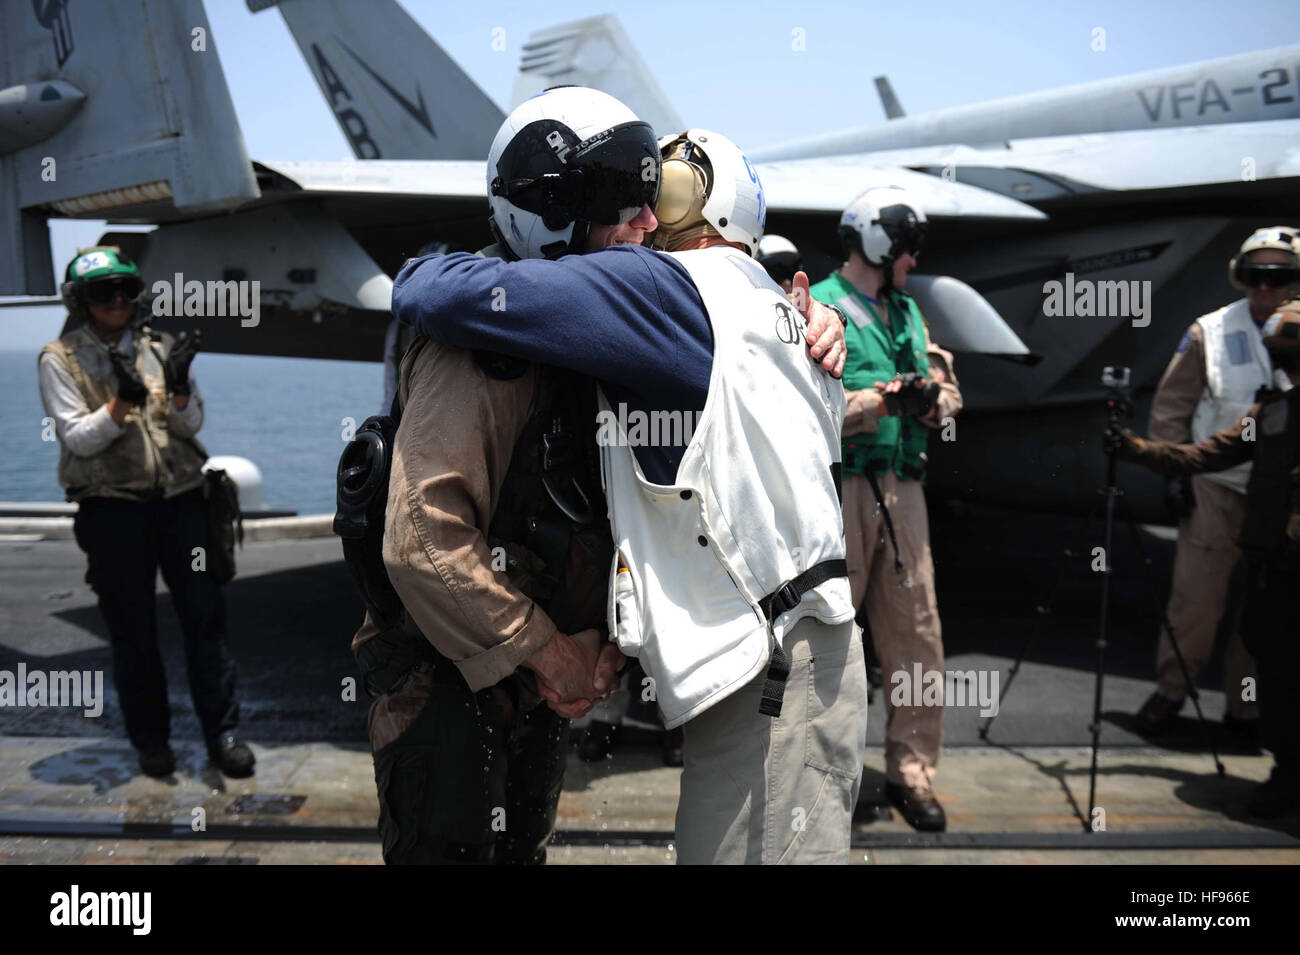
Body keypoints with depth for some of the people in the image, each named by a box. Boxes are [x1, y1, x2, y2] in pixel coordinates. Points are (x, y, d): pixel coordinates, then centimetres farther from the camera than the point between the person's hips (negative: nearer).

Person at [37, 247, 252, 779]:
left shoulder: (159, 349, 11)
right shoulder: (60, 359, 2)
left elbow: (192, 424, 6)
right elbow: (76, 438, -6)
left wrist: (178, 387, -14)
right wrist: (123, 401, -21)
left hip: (179, 499, 3)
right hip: (112, 506, -2)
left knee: (205, 615, -1)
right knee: (132, 629, 5)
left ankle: (222, 733, 8)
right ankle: (150, 739, 19)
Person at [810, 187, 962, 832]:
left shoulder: (907, 310, 19)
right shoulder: (820, 310, -6)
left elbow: (947, 390, 19)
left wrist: (932, 398, -4)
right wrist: (884, 398, -20)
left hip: (902, 490, 7)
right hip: (839, 489, -7)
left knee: (916, 633, 7)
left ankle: (910, 770, 19)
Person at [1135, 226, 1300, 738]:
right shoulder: (1210, 332, -1)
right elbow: (1171, 405, 4)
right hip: (1216, 486, -1)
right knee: (1196, 595, -1)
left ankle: (1246, 706, 22)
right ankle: (1171, 691, 16)